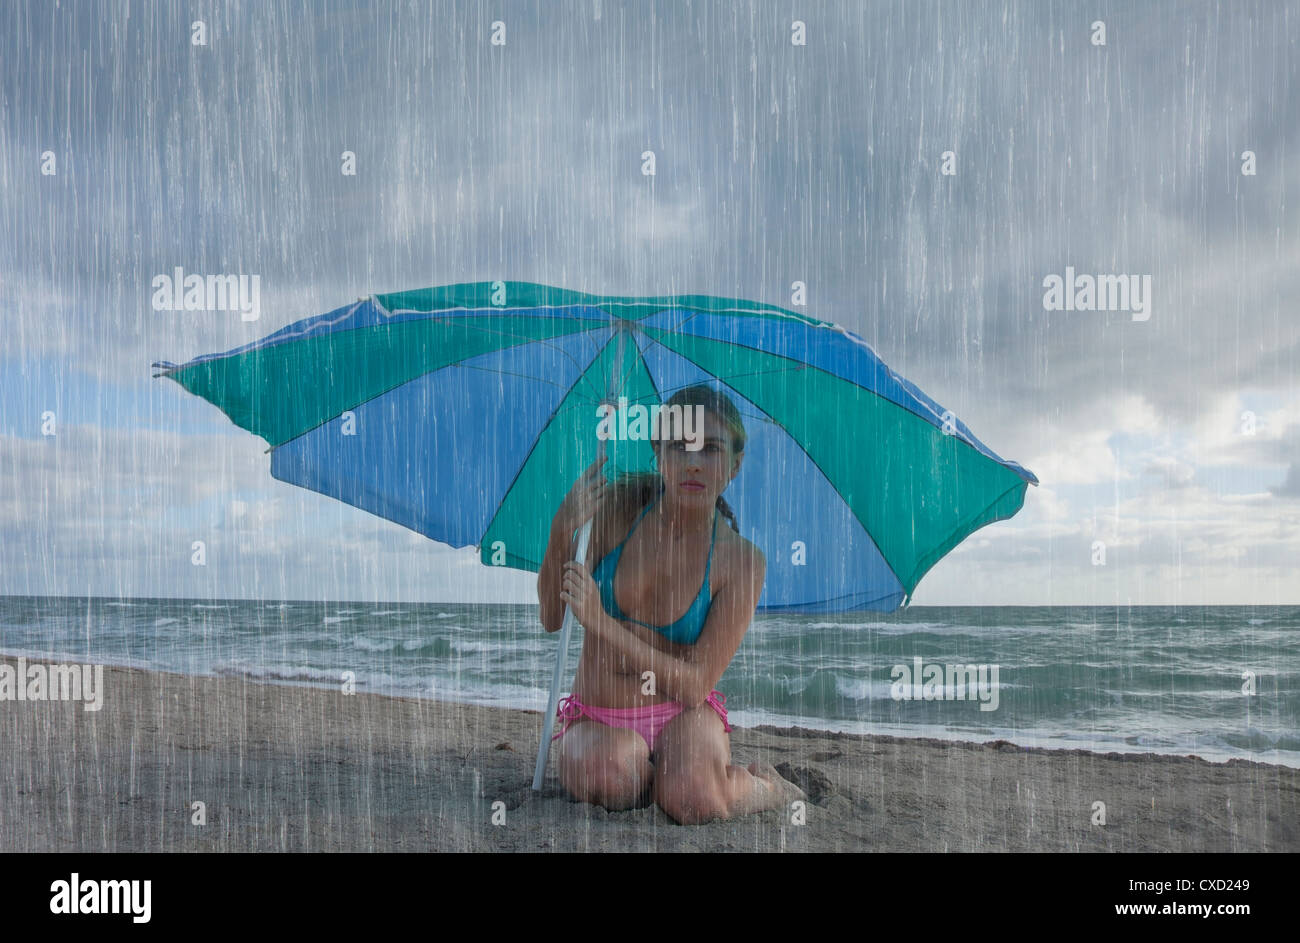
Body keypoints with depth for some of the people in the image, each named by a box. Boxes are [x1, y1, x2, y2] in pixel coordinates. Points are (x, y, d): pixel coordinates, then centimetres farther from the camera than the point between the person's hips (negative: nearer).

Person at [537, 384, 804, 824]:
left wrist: (599, 623, -26)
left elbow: (694, 685, -15)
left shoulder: (742, 562, -12)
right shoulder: (617, 507, -9)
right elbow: (551, 620, -9)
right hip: (598, 718, 1)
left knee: (694, 799, -32)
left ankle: (764, 784, 2)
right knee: (609, 780, -34)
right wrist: (561, 533, -28)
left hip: (682, 714, -1)